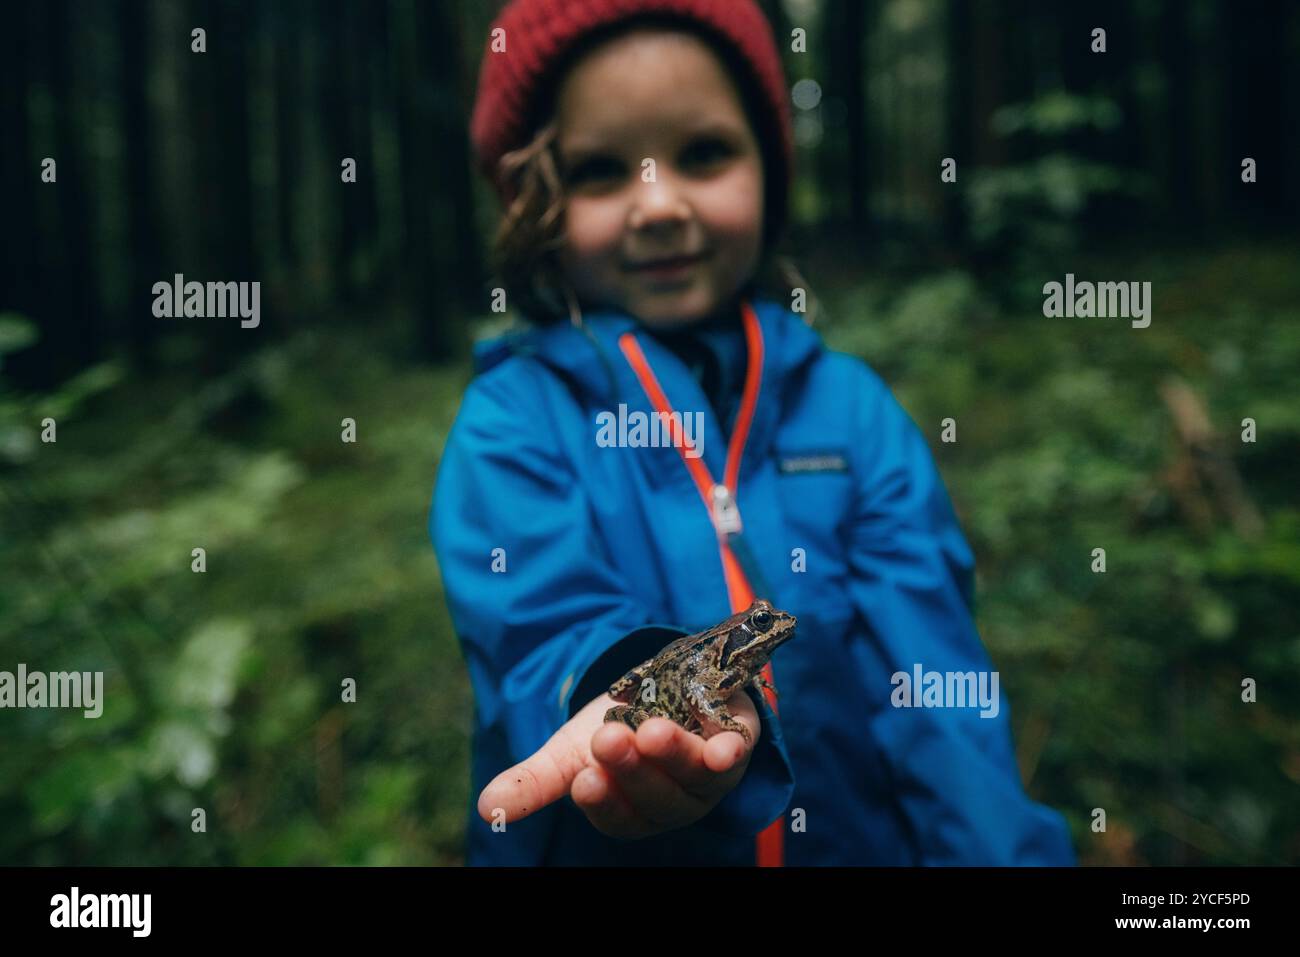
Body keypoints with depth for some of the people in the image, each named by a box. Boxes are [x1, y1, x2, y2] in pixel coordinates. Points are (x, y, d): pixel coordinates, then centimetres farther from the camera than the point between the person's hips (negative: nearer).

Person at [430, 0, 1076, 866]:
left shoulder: (850, 404, -2)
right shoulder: (512, 417, -7)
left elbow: (925, 663, -7)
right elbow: (549, 626, -20)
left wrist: (1001, 850, -20)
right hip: (593, 844, -1)